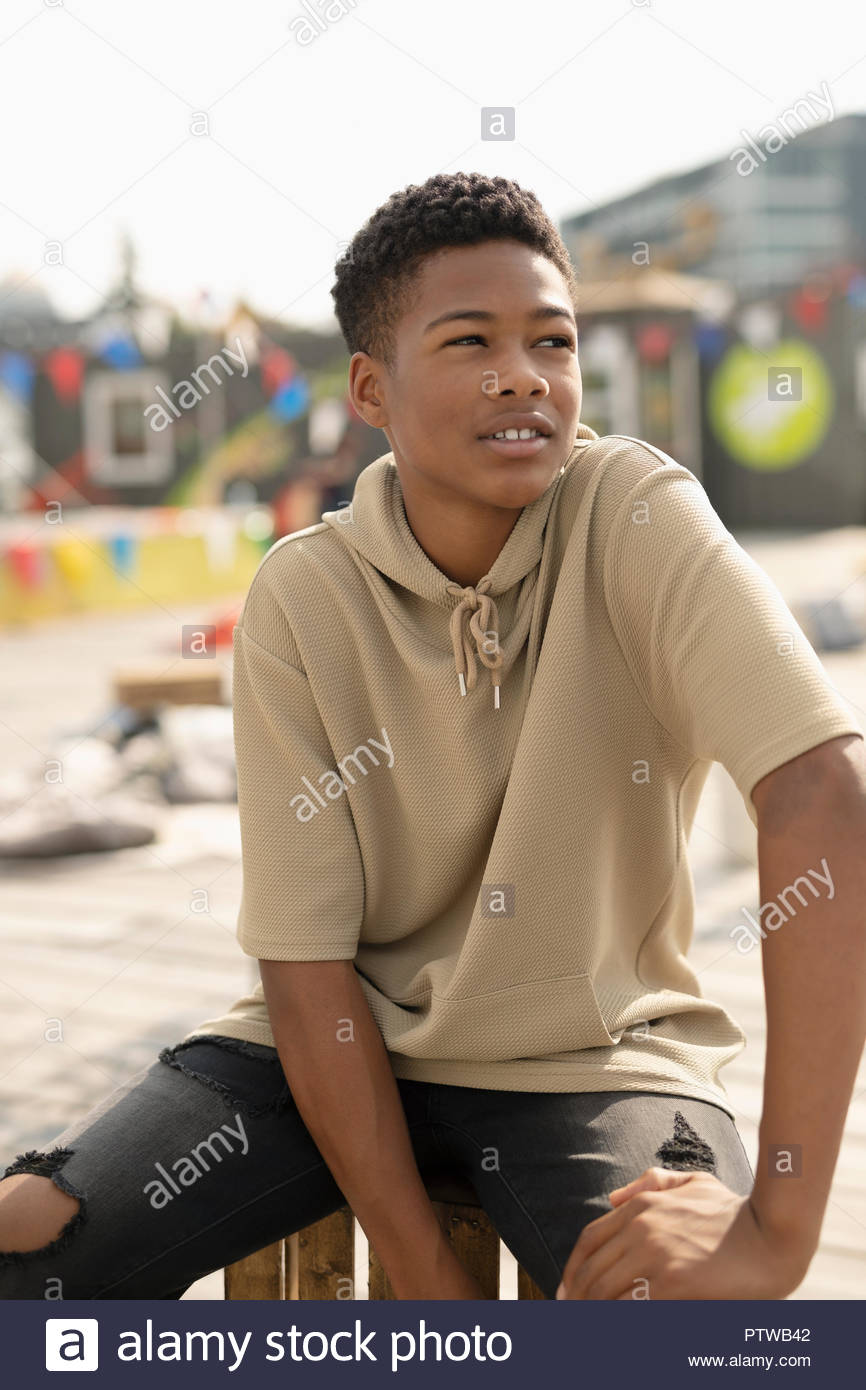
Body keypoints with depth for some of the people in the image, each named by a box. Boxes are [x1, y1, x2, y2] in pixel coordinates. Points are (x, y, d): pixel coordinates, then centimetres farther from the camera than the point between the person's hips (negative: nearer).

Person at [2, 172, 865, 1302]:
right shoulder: (301, 598, -11)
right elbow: (305, 964, -9)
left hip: (589, 1059, -2)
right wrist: (424, 1276, -16)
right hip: (348, 1051, 2)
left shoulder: (639, 517, -18)